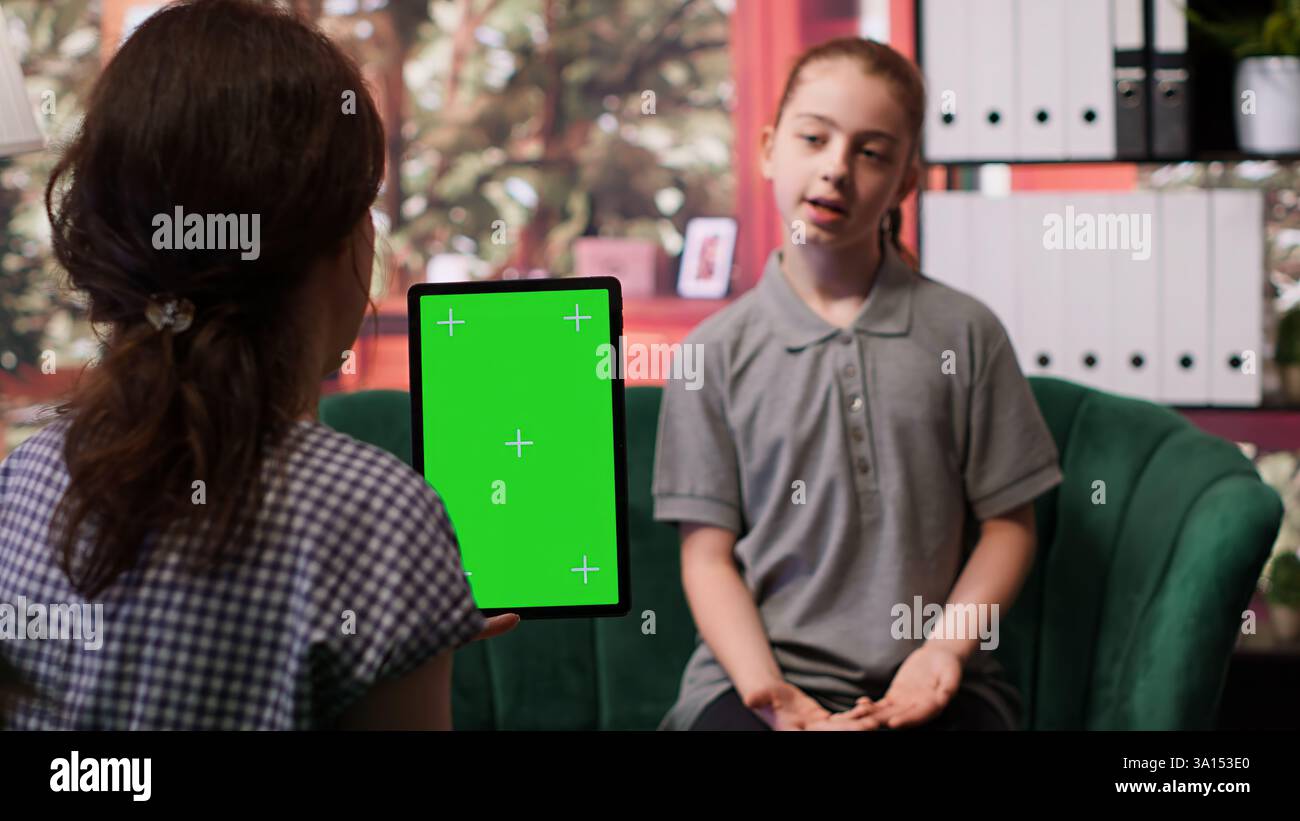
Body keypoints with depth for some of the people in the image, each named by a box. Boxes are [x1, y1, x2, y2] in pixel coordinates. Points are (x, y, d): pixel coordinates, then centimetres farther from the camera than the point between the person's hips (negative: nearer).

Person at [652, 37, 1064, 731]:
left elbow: (1007, 523, 8)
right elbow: (708, 553, 3)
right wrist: (765, 689, -13)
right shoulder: (717, 353, 5)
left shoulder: (965, 333, 6)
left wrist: (945, 647, -7)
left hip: (928, 680, 1)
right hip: (755, 670, 0)